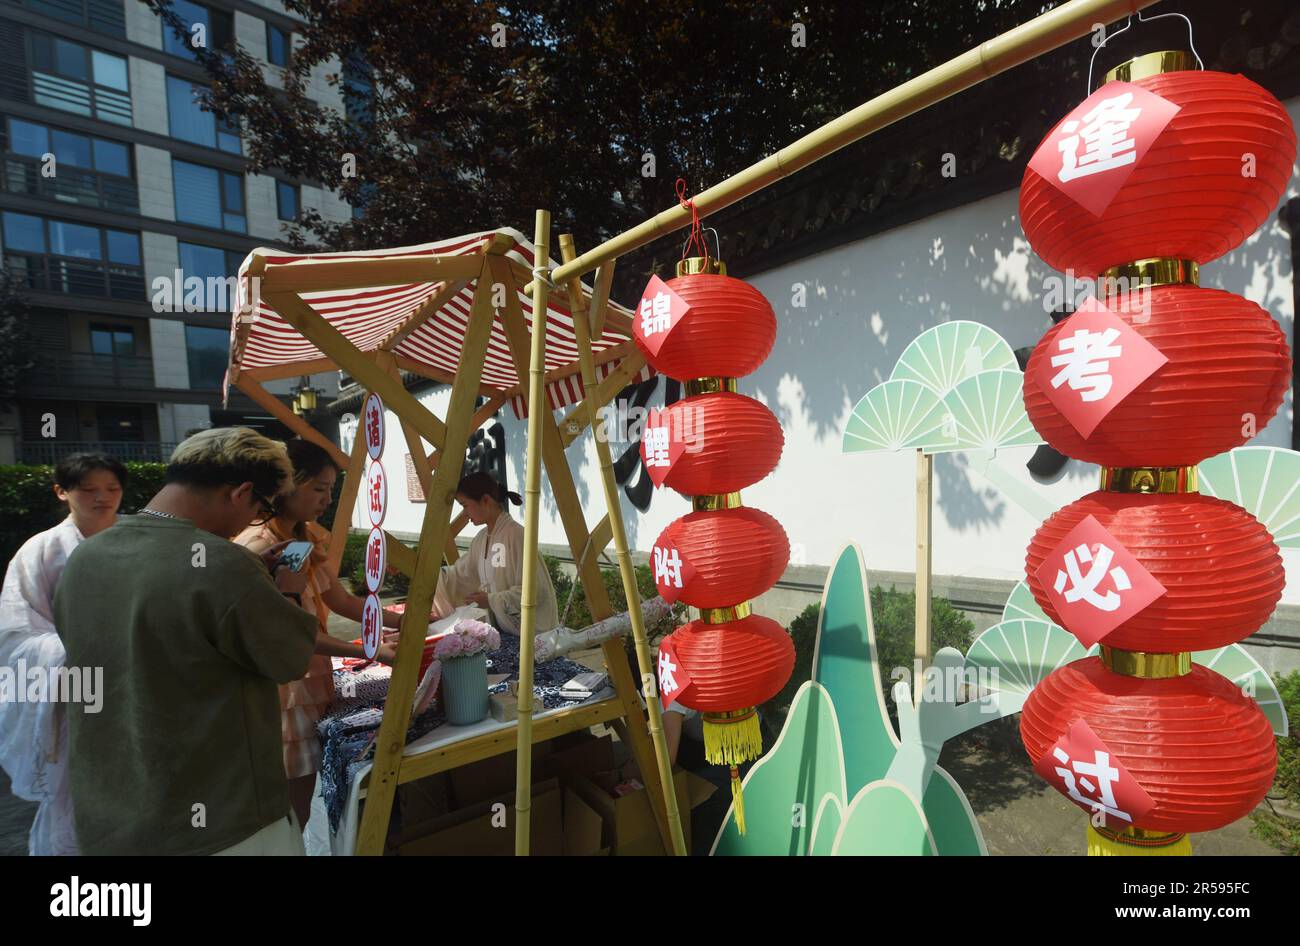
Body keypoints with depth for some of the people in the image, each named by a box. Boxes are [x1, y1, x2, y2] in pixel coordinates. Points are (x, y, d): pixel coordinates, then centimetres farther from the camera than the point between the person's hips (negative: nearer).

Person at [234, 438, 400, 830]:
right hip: (281, 691, -8)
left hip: (312, 683, 8)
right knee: (289, 812, 2)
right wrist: (371, 652, -25)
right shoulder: (257, 546, -19)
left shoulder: (307, 536, 7)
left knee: (300, 806, 15)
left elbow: (339, 600, 12)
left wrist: (400, 620, 3)